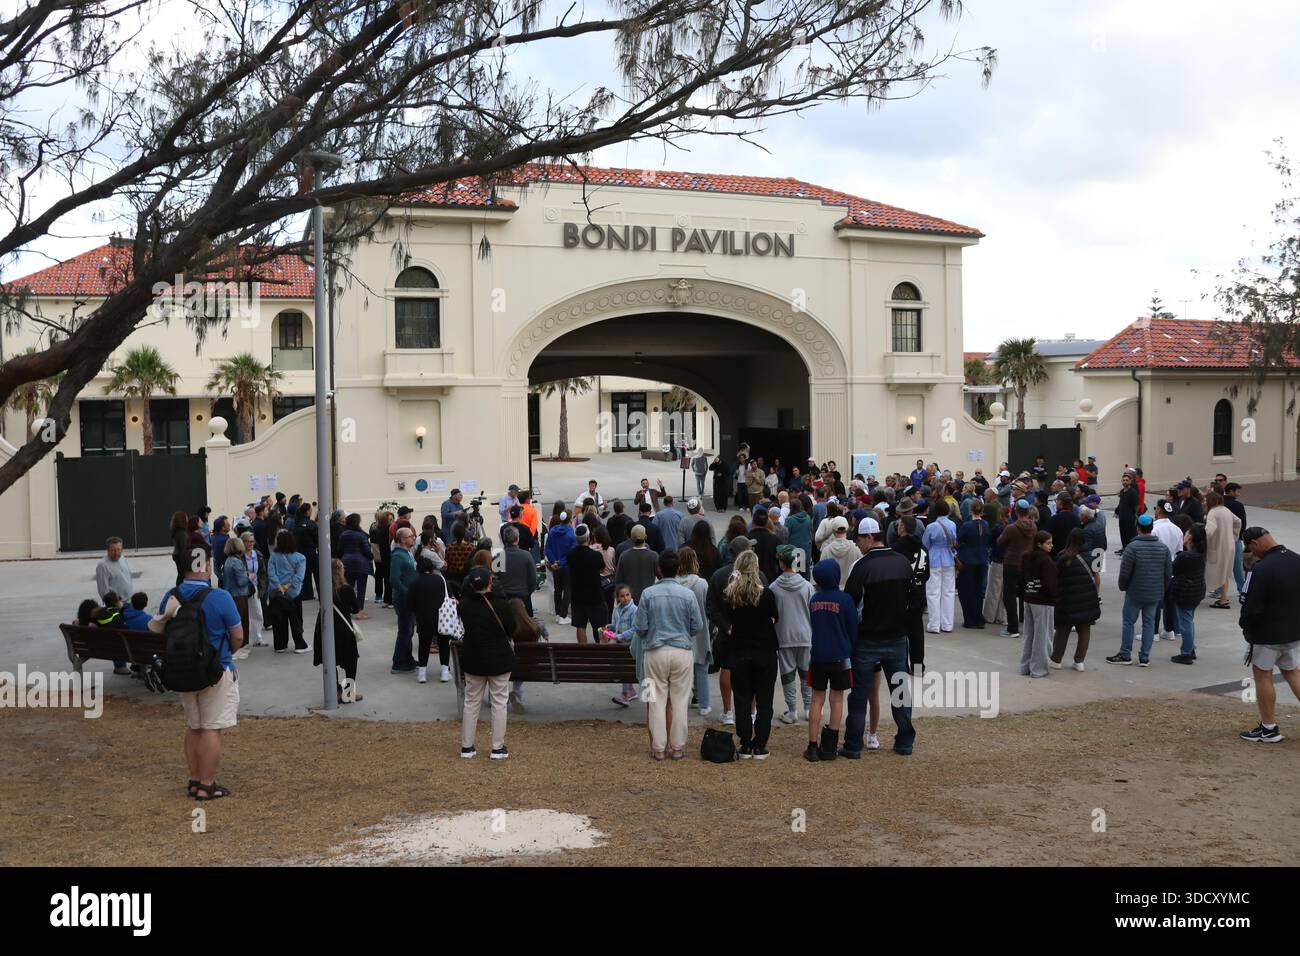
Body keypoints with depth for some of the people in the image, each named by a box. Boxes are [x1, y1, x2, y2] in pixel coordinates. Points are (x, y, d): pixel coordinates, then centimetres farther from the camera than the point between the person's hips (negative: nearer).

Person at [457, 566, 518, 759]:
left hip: (473, 661, 3)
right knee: (499, 703, 8)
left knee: (471, 702, 15)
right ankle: (498, 748, 11)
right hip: (500, 661, -3)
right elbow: (512, 630, -5)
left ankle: (467, 747, 19)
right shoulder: (502, 605, -19)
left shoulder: (464, 605, -11)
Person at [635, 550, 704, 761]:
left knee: (657, 701, 7)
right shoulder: (687, 595, -6)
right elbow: (697, 625, -1)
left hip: (656, 651, 0)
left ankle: (658, 748, 10)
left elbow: (641, 627, -4)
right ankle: (677, 747, 12)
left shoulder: (648, 594, -6)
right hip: (682, 651, 0)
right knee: (680, 701, 8)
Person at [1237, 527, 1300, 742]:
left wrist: (1244, 624, -3)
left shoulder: (1261, 569, -25)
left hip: (1266, 634, -7)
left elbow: (1251, 607, -22)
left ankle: (1269, 729, 15)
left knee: (1263, 676, 8)